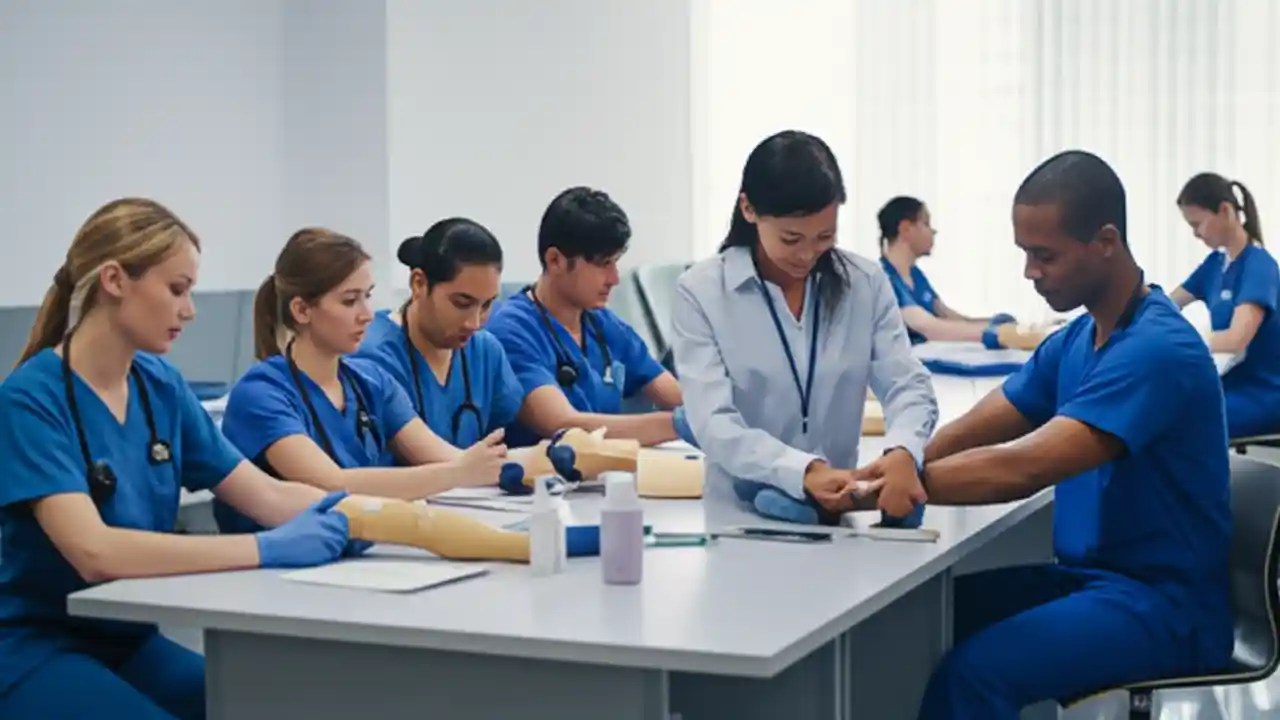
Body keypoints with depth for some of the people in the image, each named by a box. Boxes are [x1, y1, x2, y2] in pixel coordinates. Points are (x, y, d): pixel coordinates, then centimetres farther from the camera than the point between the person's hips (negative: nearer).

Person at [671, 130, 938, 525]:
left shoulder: (866, 283, 6)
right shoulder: (701, 291, -4)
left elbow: (907, 385, 0)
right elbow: (714, 424, -13)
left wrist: (902, 451, -23)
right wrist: (804, 472, -29)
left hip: (841, 507, 2)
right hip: (740, 510, -2)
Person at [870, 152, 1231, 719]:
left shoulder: (1156, 350, -20)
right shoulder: (1073, 341, 10)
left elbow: (1024, 468, -27)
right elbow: (971, 434, 6)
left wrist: (907, 483, -22)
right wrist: (890, 469, -12)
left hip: (1164, 604, -9)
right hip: (1087, 577, 9)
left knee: (973, 668, -30)